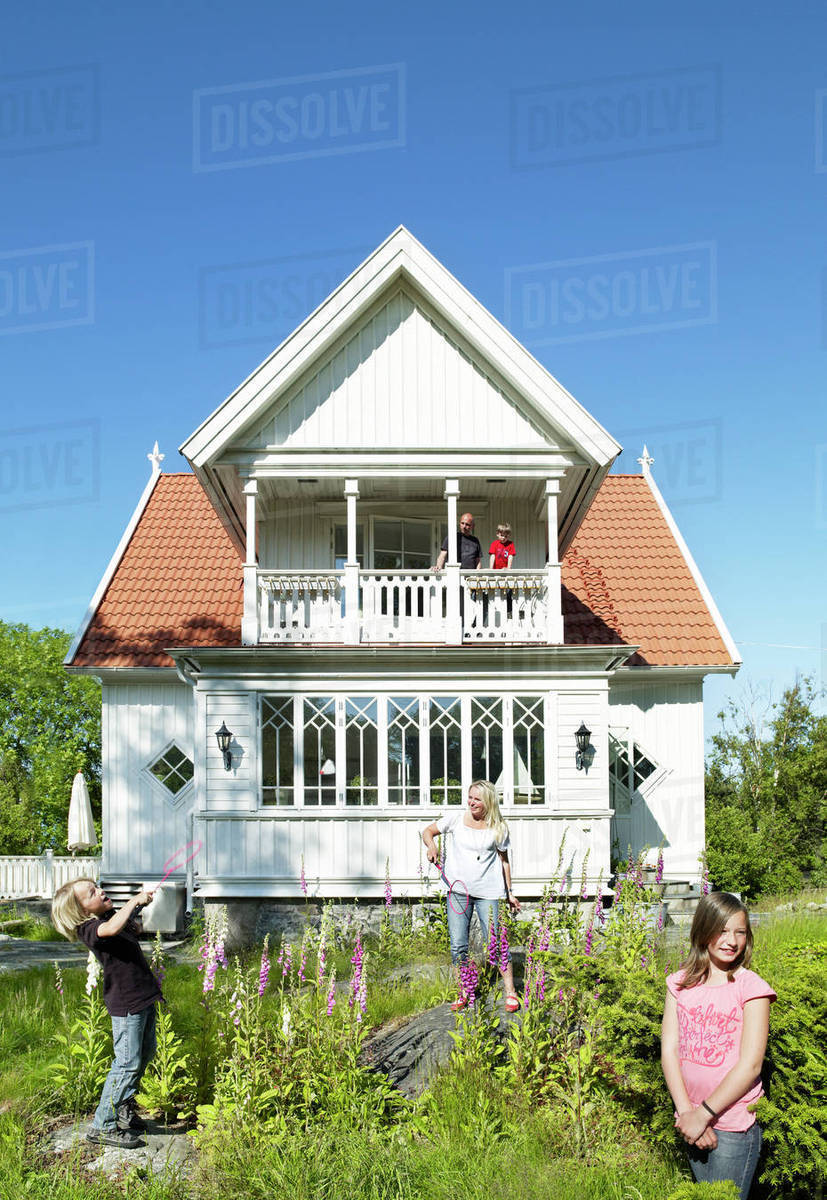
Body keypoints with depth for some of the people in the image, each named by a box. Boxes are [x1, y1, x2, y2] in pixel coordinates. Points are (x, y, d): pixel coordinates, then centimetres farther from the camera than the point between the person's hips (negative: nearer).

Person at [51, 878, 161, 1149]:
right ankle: (103, 1126, 3)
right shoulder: (87, 928, -18)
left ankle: (122, 1108, 34)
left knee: (145, 1054, 18)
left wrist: (143, 900, 16)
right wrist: (134, 901, -30)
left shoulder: (113, 914, 8)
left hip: (145, 996, 9)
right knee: (128, 1063, -7)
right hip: (125, 1004, -9)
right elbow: (111, 929, -42)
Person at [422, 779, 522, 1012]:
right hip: (458, 890, 2)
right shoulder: (456, 820, 2)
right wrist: (431, 845, -13)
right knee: (458, 946, 1)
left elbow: (503, 860, 10)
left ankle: (510, 993, 6)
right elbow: (428, 831, 9)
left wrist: (509, 892, 11)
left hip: (487, 892, -2)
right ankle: (463, 994, 15)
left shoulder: (498, 828, 1)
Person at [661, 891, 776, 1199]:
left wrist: (703, 1114, -13)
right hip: (694, 1121, 4)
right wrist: (686, 1112, -12)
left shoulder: (751, 987, -9)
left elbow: (750, 1065, -13)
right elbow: (669, 1051, 0)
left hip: (735, 1126, -4)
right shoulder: (680, 984, 4)